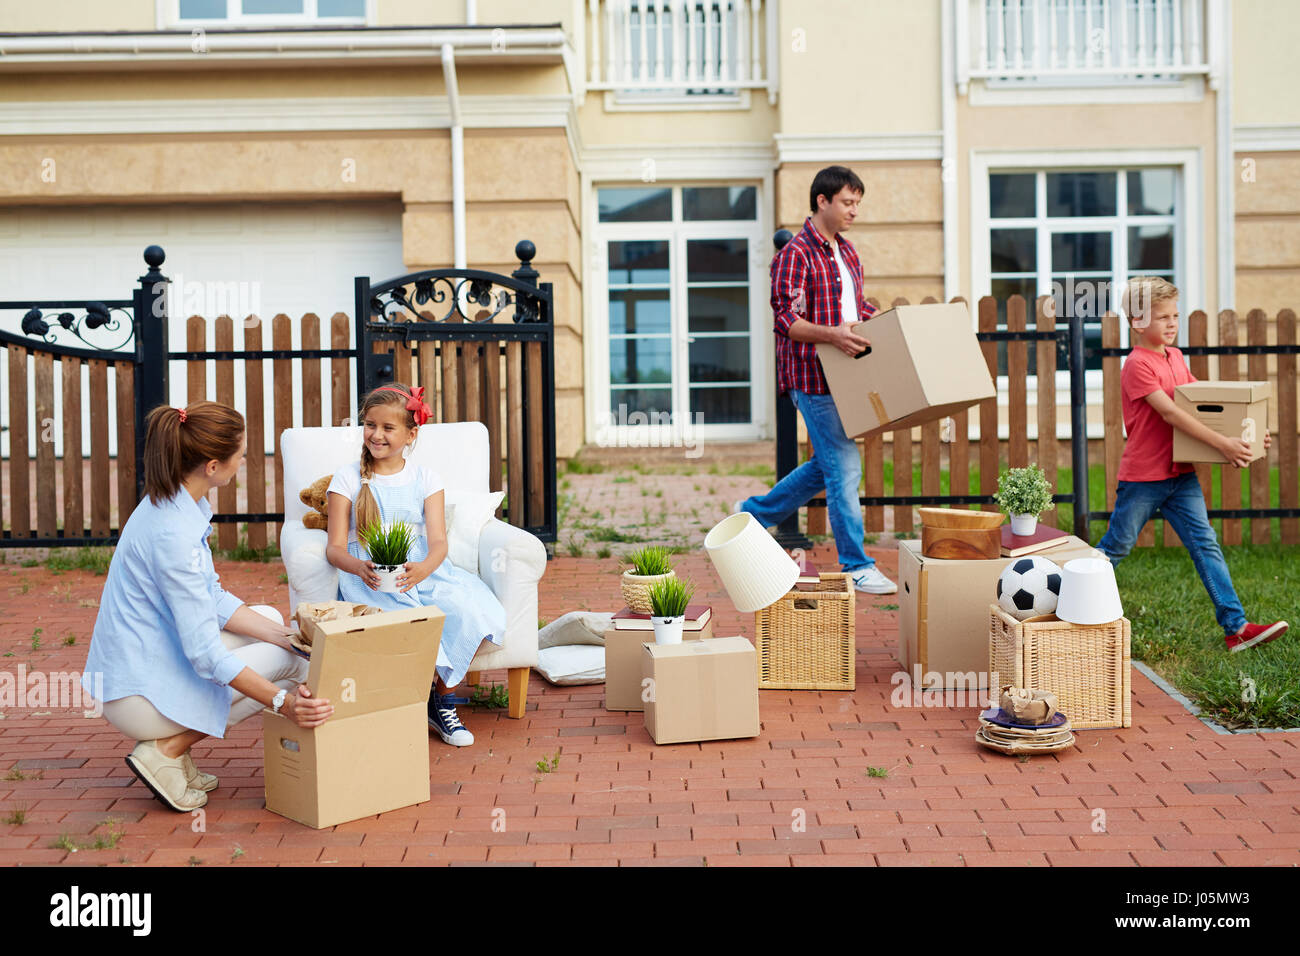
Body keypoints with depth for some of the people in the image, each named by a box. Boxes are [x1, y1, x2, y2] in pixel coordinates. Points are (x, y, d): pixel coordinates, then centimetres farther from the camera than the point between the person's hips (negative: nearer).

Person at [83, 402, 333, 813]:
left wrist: (286, 635, -1)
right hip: (140, 692, -9)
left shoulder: (174, 503, 3)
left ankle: (169, 744, 12)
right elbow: (205, 653, -27)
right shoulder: (174, 532, -27)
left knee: (272, 620, 17)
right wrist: (282, 702, -31)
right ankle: (167, 750, -3)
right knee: (293, 662, -5)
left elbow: (213, 601, 8)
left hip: (144, 661, 9)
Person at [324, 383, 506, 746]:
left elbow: (438, 541, -3)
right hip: (369, 579, -2)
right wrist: (360, 567, -25)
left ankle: (441, 699, -3)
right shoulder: (347, 479, 5)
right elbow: (335, 547, -1)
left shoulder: (426, 479, 9)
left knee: (471, 610, -26)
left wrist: (422, 569, -27)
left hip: (424, 571, 2)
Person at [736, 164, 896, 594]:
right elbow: (788, 321, -19)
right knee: (844, 468, -7)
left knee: (826, 464, 17)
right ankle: (856, 566, 2)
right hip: (814, 378, -9)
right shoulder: (795, 254, -12)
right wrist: (832, 335, -34)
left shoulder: (846, 252, 16)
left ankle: (756, 511, 33)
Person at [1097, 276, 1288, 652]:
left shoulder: (1176, 357, 11)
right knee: (1115, 547, 4)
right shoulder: (1137, 365, -16)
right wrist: (1221, 443, -28)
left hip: (1180, 473, 7)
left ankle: (1236, 627, 1)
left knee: (1205, 544, 2)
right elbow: (1170, 413, -24)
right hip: (1142, 477, -7)